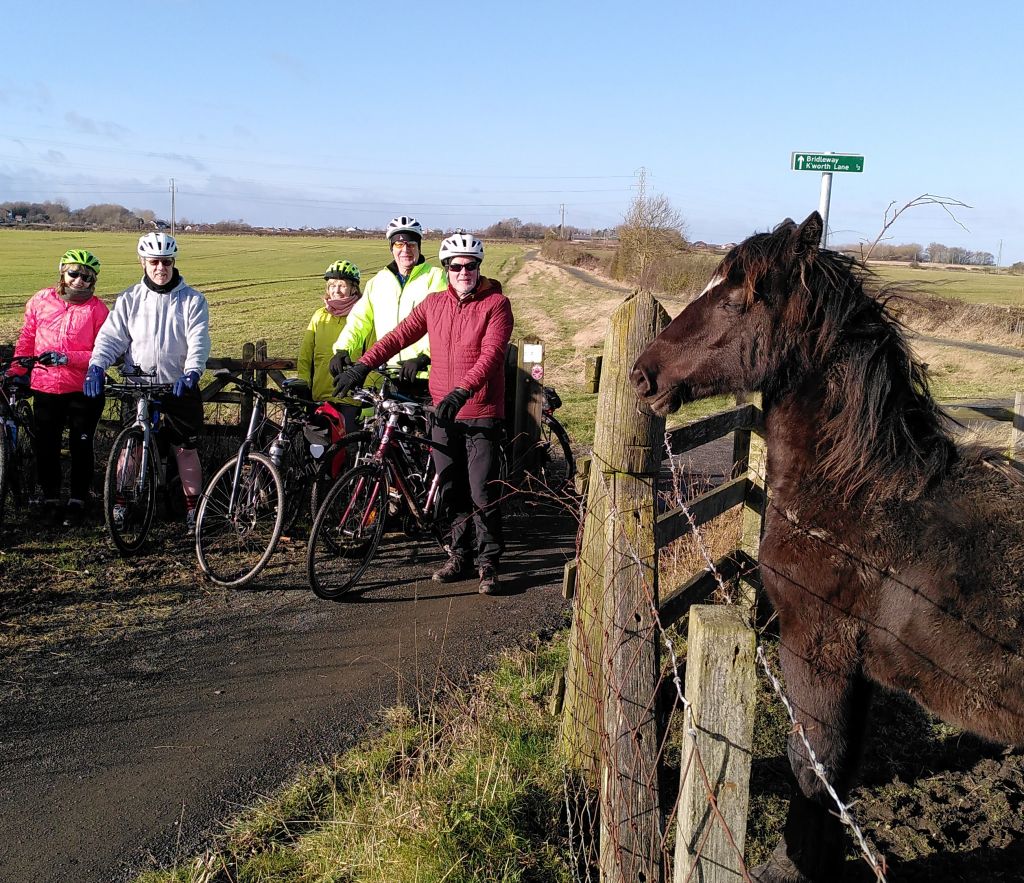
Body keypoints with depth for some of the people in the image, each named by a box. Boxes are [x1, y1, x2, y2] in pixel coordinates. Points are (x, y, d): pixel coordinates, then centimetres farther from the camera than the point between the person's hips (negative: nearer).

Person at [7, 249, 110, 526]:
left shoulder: (97, 309, -7)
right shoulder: (40, 301, 2)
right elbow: (26, 340, 10)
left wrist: (67, 357, -20)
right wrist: (14, 371, 6)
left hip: (83, 389, -2)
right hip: (46, 388, 3)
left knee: (81, 447, 7)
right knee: (46, 447, 9)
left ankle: (77, 501, 21)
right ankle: (50, 498, 25)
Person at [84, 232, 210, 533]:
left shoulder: (192, 300, 0)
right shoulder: (129, 299, 5)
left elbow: (199, 342, -11)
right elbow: (111, 337, -1)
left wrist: (191, 373, -29)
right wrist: (96, 366, -20)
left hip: (179, 388, -1)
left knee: (185, 449, 3)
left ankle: (193, 509, 13)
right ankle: (120, 504, 18)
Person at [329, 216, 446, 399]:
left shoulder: (435, 278, 1)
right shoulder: (378, 281, 16)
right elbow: (359, 319, 8)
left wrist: (423, 357, -26)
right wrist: (342, 349, -10)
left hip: (422, 375, -4)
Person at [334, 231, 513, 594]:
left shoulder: (496, 304, -7)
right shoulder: (434, 303, 8)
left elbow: (491, 355, -18)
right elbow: (399, 335, 7)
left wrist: (462, 391, -31)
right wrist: (363, 365, -4)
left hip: (482, 413, -5)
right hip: (442, 412, 5)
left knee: (483, 493, -4)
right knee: (451, 490, 11)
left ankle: (489, 562, 9)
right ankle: (459, 555, 24)